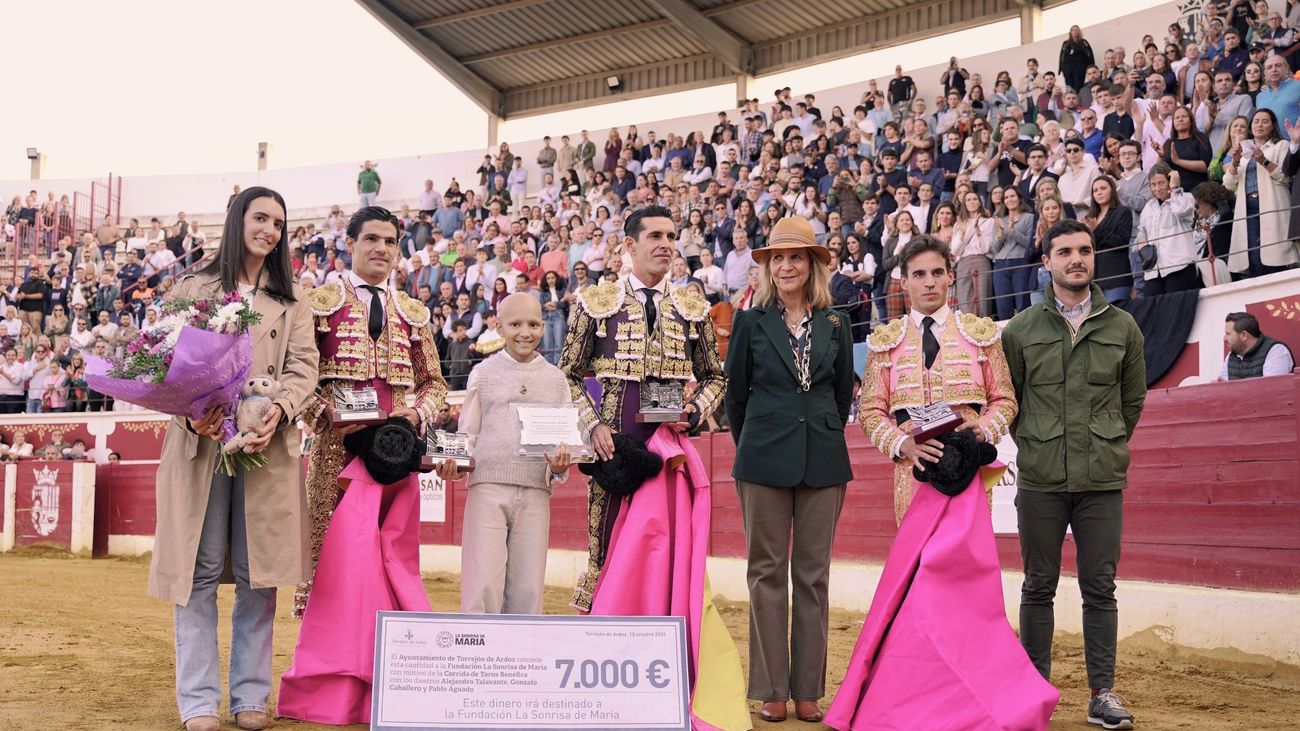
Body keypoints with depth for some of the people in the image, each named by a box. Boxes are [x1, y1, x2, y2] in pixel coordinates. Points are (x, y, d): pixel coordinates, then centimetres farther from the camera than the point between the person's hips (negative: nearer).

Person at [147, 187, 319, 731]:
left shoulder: (291, 300, 15)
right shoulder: (192, 290, 11)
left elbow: (303, 366, 4)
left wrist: (278, 410, -16)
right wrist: (189, 414, -17)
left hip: (268, 444, 1)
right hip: (201, 443, -1)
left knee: (258, 573, 2)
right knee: (199, 571, -2)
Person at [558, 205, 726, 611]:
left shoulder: (693, 309, 9)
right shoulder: (597, 302, 4)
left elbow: (714, 377, 16)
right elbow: (569, 376, 5)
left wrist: (694, 411, -4)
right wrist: (594, 425, -8)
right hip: (614, 441, -2)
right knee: (607, 541, 1)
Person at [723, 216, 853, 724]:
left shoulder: (835, 325, 7)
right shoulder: (751, 321, 3)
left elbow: (844, 394, 14)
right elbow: (736, 393, 8)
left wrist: (822, 436, 13)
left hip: (823, 462, 2)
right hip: (765, 461, -1)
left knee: (813, 575, 5)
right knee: (767, 572, 3)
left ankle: (809, 689, 13)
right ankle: (771, 689, 10)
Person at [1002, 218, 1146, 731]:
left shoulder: (1123, 327, 7)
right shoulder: (1020, 330, 4)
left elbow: (1134, 399, 15)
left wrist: (1108, 446, 11)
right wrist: (1035, 445, 7)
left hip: (1102, 480, 1)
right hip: (1039, 480, 0)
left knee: (1100, 588, 3)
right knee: (1038, 587, 6)